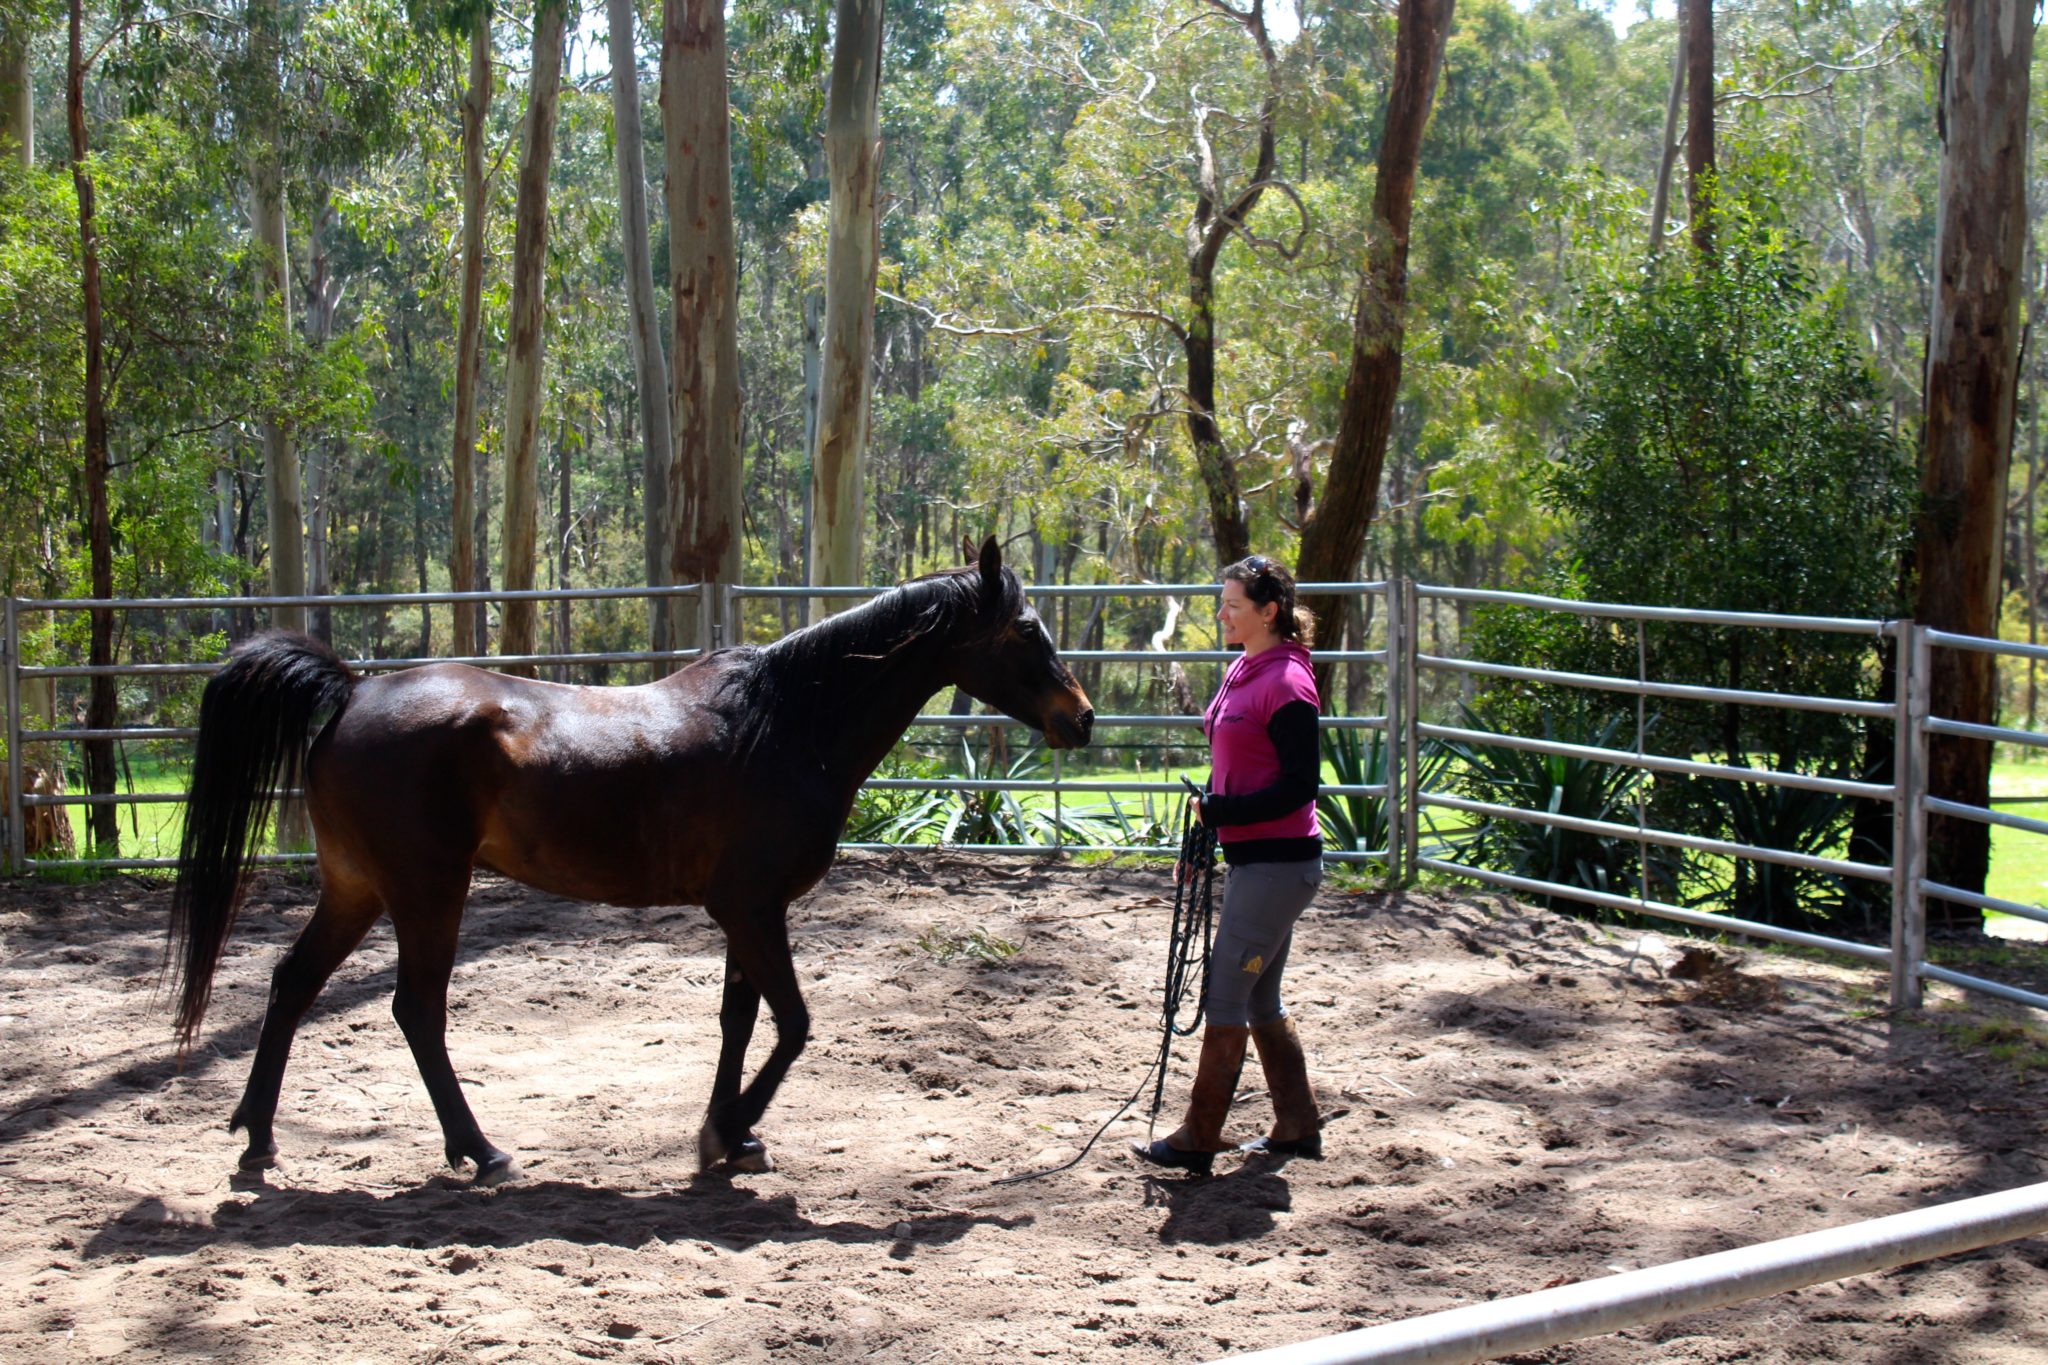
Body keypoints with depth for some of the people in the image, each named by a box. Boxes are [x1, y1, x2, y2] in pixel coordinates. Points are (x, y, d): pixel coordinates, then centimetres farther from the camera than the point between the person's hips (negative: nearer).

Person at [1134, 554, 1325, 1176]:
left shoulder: (1286, 684, -18)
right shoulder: (1241, 673, 11)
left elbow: (1300, 785, -20)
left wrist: (1222, 811, -21)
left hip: (1279, 863, -10)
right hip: (1250, 859, 10)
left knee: (1225, 996, -4)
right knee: (1260, 999, 16)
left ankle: (1197, 1141, 5)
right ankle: (1298, 1127, 27)